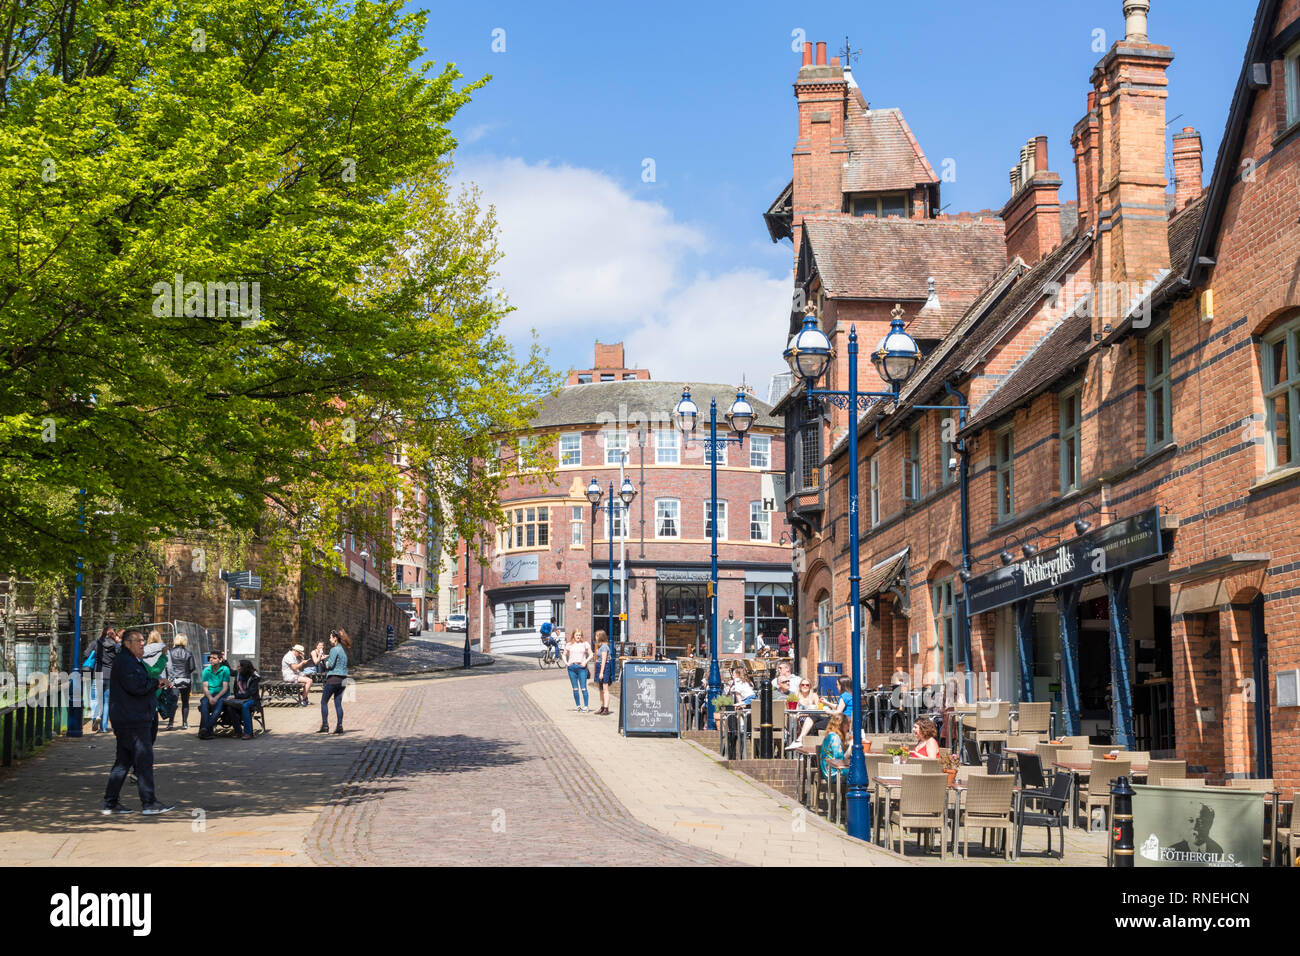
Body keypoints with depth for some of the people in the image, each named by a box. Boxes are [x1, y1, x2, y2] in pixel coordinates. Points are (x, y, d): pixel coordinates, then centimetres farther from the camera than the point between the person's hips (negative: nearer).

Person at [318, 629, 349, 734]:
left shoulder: (334, 649, -12)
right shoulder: (343, 650, 14)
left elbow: (330, 664, -16)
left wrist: (325, 659, 4)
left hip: (333, 678, -8)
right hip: (342, 679, 8)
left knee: (324, 702, 2)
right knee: (338, 703, 8)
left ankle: (325, 726, -3)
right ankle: (339, 727, 3)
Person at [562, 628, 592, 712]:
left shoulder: (585, 644, 3)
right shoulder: (569, 645, 10)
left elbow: (590, 655, 5)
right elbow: (564, 655, 20)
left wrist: (585, 662, -9)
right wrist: (566, 662, 3)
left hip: (581, 667, -3)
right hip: (572, 667, 3)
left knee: (583, 688, -8)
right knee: (575, 688, 7)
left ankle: (586, 706, -7)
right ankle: (578, 706, 15)